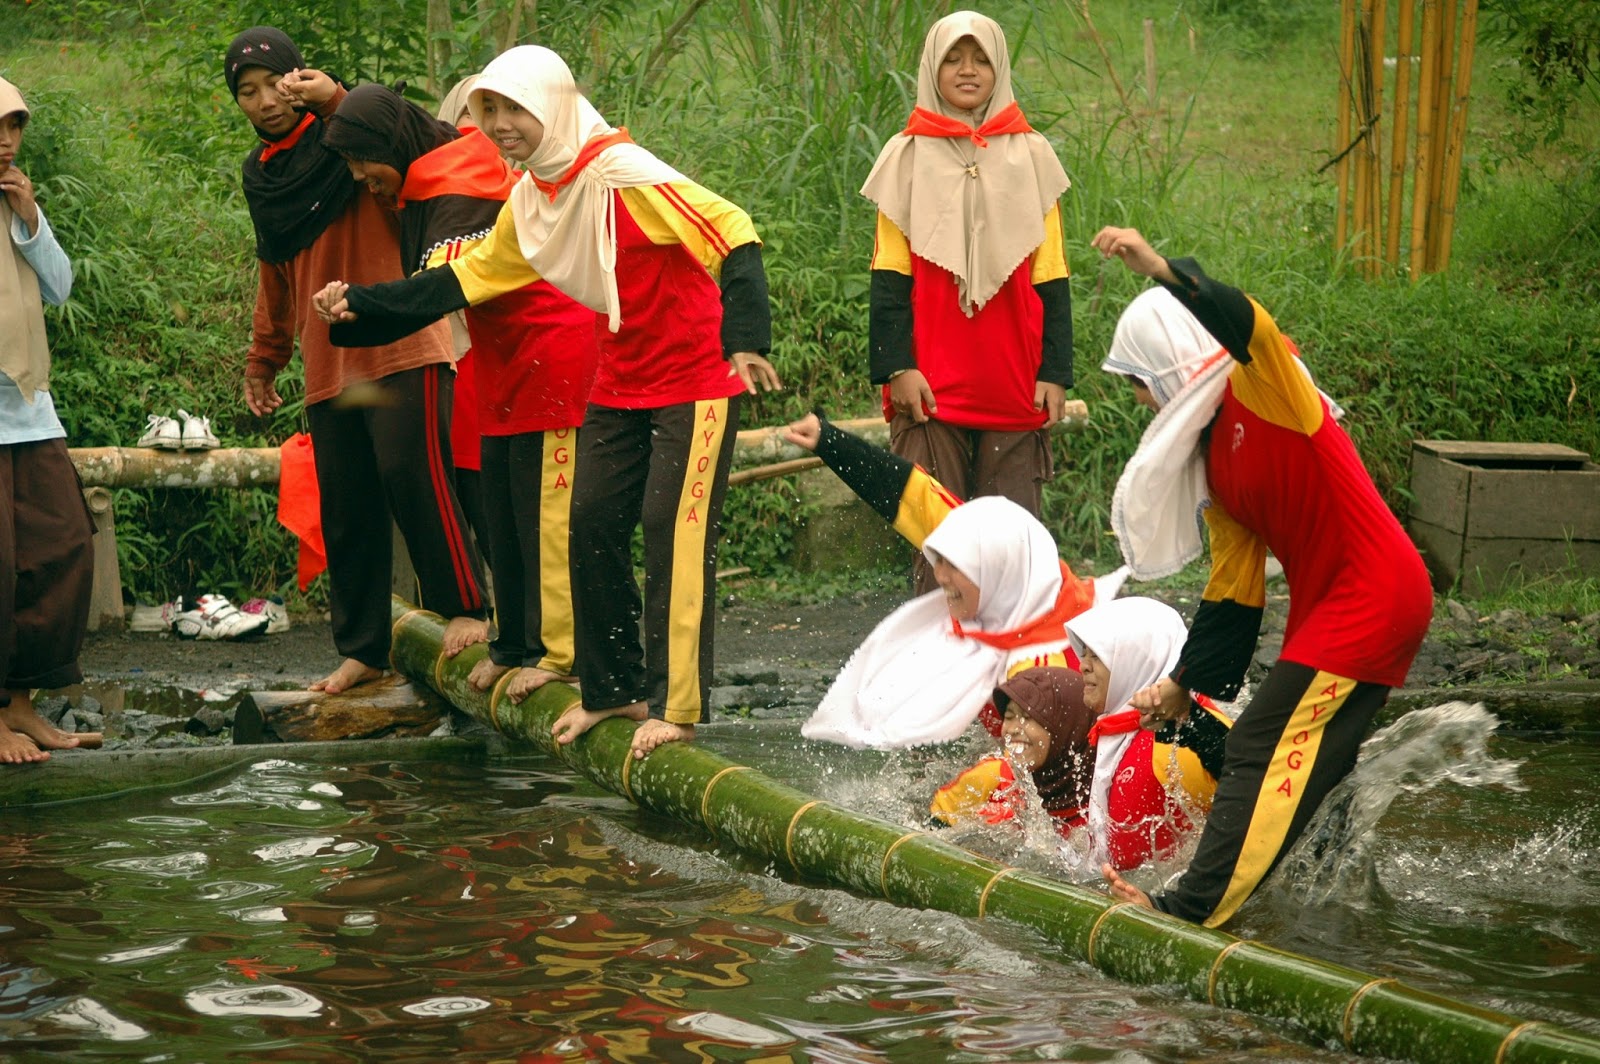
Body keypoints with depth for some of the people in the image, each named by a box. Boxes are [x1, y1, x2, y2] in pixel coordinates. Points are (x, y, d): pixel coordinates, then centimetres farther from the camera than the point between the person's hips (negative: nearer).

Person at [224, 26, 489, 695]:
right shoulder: (261, 176, 17)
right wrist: (262, 362, 29)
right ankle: (361, 649, 10)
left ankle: (464, 610, -3)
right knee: (346, 512, 5)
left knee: (413, 477, -14)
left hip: (399, 352, -6)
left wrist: (333, 99, -37)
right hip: (328, 367, 6)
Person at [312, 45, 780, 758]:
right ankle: (613, 689, 20)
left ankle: (677, 706, -5)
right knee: (593, 526, 7)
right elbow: (471, 275, 18)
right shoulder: (528, 200, 5)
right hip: (621, 384, 8)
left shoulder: (623, 175, -22)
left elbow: (733, 232, -27)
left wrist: (746, 343, -37)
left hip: (696, 378, -8)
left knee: (675, 534, -10)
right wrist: (363, 301, 13)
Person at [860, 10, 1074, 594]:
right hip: (933, 387, -1)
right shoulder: (907, 156, 6)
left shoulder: (1030, 155, 9)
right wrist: (897, 365, -8)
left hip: (1015, 386, 1)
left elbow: (1049, 277, 9)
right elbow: (889, 275, 3)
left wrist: (1055, 370, 1)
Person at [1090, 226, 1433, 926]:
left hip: (1372, 597, -10)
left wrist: (1162, 272, -46)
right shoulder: (1212, 460, 15)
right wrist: (1185, 683, 14)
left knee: (1264, 747, -14)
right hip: (1326, 606, 10)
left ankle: (1195, 909, -18)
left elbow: (1249, 325, -33)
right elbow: (1233, 592, 15)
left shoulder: (1266, 389, -9)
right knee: (1311, 765, 14)